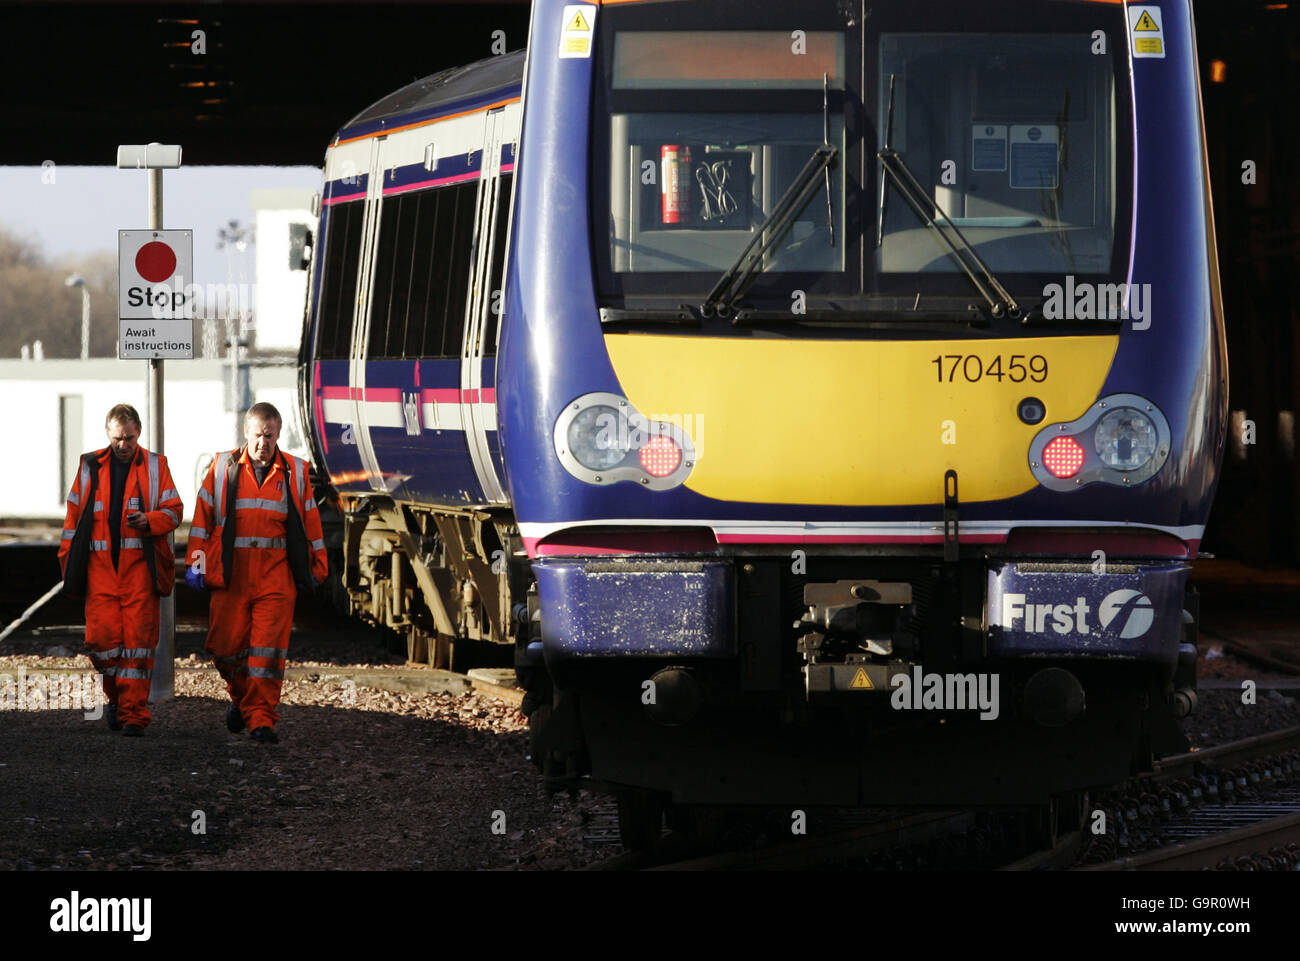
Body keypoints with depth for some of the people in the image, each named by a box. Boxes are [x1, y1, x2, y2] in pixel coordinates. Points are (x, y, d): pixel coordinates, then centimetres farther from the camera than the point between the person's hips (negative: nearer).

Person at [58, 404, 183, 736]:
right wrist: (68, 557, 11)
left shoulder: (154, 466, 9)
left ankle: (134, 714, -5)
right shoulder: (91, 467, 13)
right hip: (100, 564, 1)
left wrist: (149, 520, -15)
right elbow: (74, 514, 17)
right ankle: (116, 696, 17)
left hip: (140, 564, -1)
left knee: (138, 639, -7)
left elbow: (173, 509, 6)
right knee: (101, 636, -9)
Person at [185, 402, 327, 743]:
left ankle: (261, 719, -5)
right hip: (231, 573, 1)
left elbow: (310, 521, 15)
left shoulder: (295, 472, 9)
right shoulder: (223, 468, 7)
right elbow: (203, 516, 8)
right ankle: (241, 697, 29)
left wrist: (314, 568, 14)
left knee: (268, 648, -8)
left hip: (276, 576, -1)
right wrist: (196, 561, 3)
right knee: (225, 645, 2)